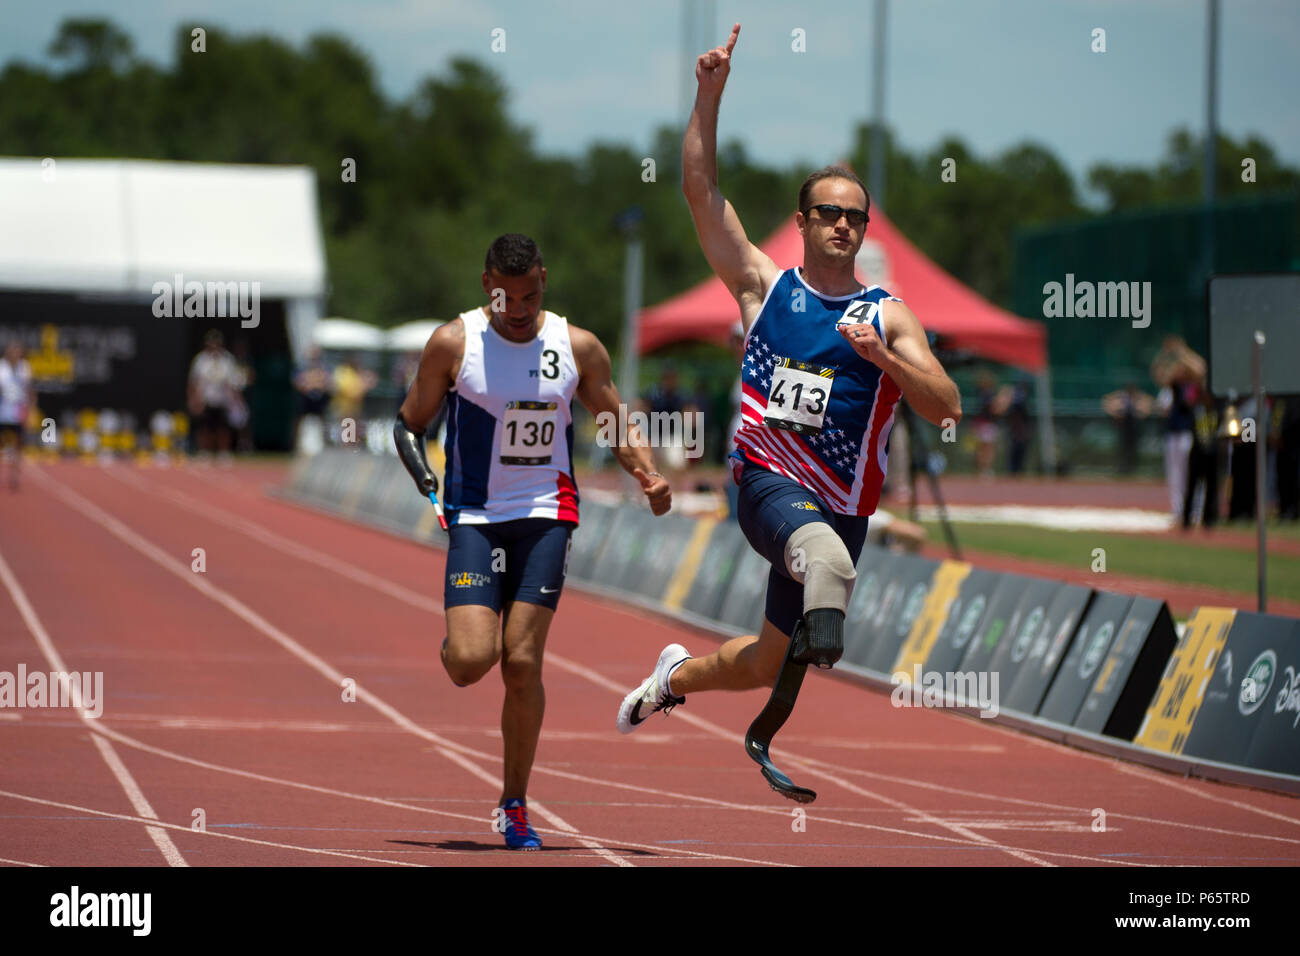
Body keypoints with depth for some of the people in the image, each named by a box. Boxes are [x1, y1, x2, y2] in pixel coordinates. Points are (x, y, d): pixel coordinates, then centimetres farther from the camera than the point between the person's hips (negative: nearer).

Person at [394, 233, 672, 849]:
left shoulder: (577, 348, 4)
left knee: (522, 663, -7)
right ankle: (452, 644, 24)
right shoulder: (454, 343, -2)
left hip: (547, 513, 1)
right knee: (472, 661, -16)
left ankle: (514, 804, 6)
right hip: (475, 515, -1)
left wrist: (648, 475, -7)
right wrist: (421, 474, -14)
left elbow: (618, 426, 12)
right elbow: (409, 424, 6)